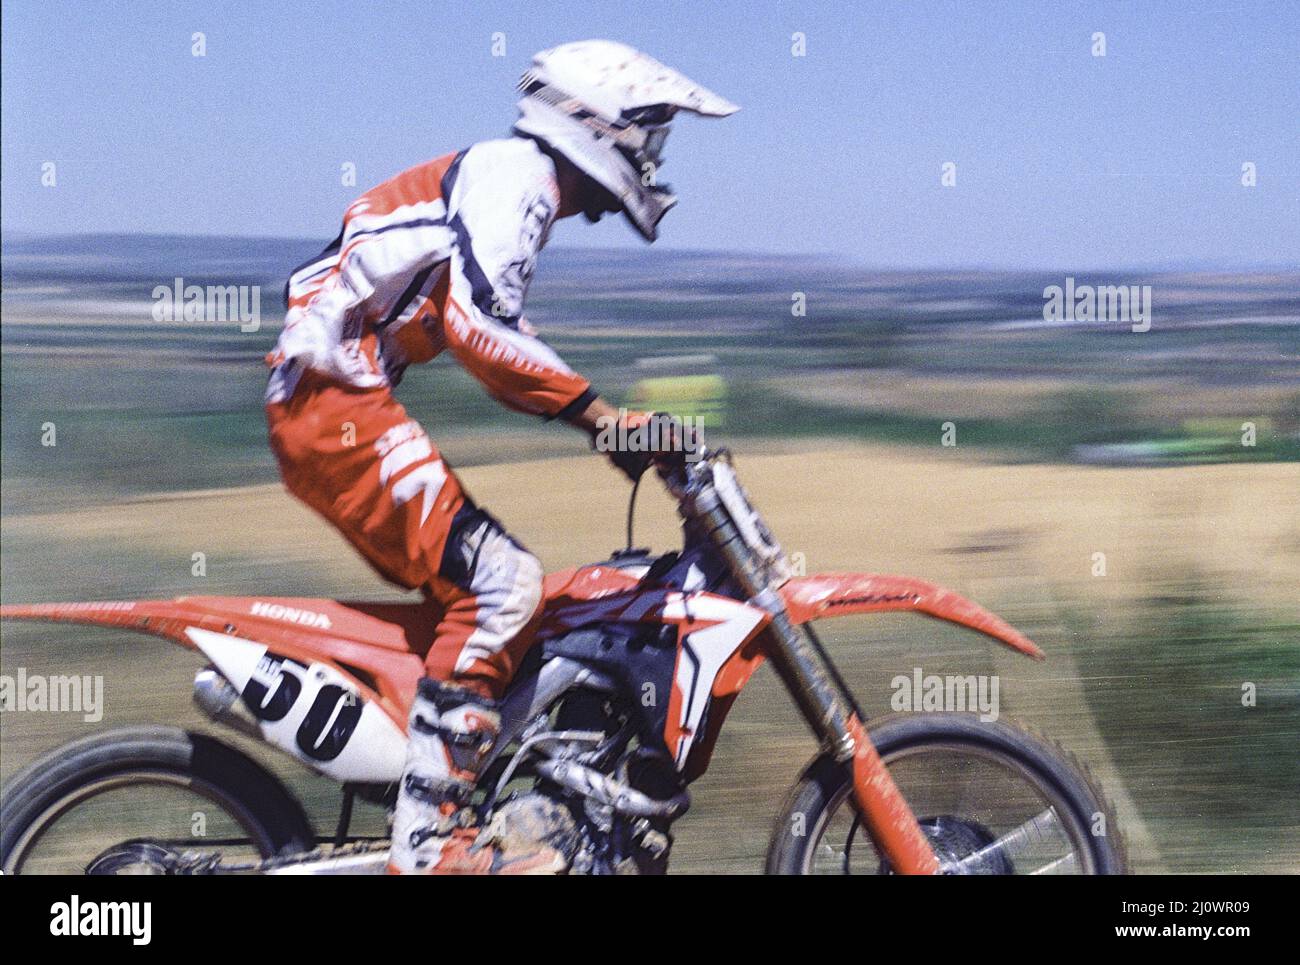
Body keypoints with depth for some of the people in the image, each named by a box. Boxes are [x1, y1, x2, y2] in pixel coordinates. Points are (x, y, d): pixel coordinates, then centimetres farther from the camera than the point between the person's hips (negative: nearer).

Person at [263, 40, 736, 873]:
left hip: (331, 405, 11)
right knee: (503, 583, -18)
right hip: (337, 405, -11)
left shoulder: (520, 200, 23)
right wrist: (598, 410, -20)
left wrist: (614, 423, 23)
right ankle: (427, 841, -20)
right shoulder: (512, 174, -8)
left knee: (475, 585, 16)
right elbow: (478, 326, -24)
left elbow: (510, 358, 30)